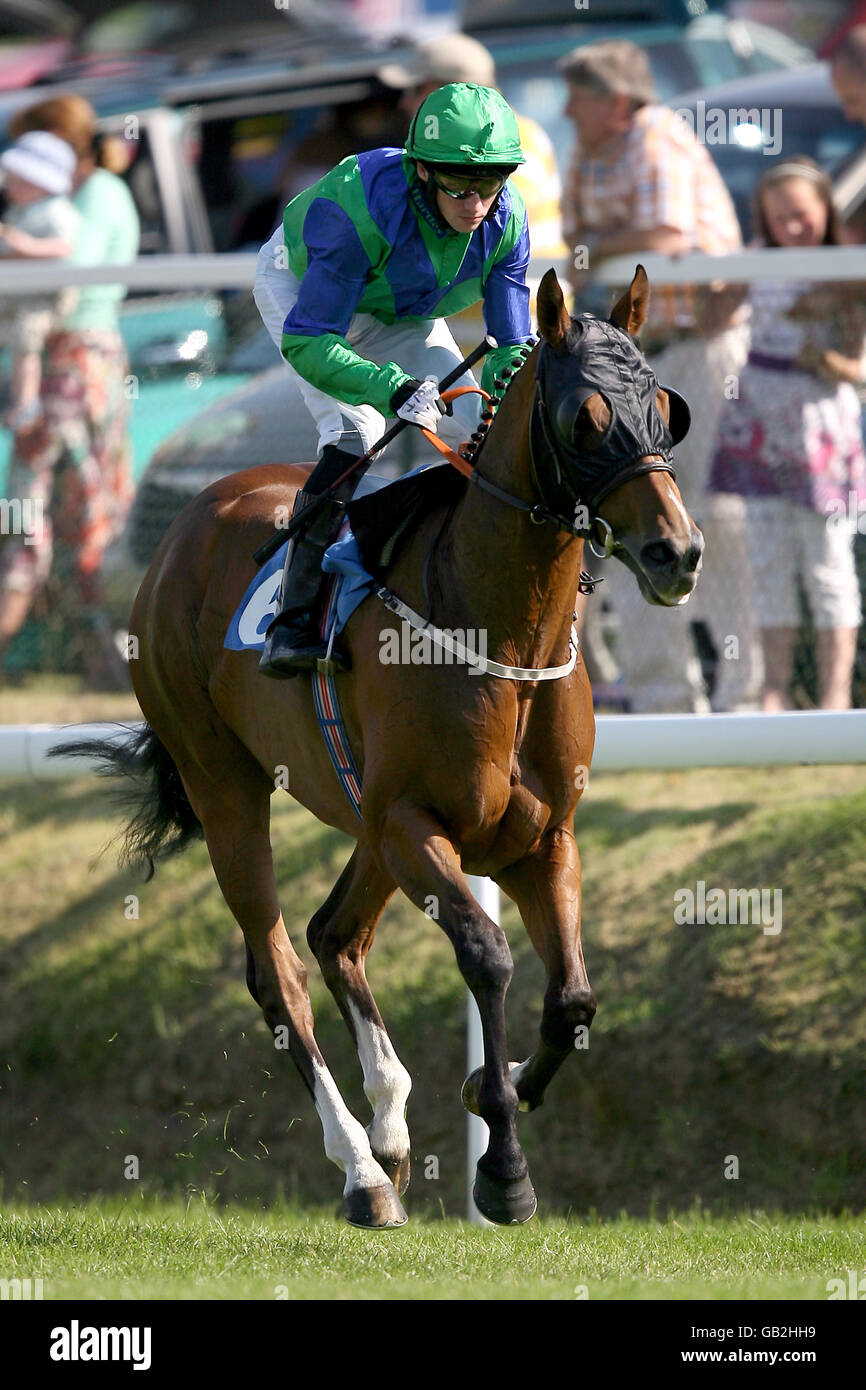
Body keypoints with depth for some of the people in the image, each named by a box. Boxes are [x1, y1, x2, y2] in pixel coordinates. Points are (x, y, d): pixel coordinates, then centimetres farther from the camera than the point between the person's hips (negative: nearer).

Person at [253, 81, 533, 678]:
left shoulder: (505, 220, -27)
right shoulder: (357, 208, -43)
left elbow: (513, 346, -19)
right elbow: (307, 340, -41)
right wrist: (393, 388, -55)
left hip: (401, 312, 6)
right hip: (300, 286, -6)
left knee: (475, 430, -5)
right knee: (356, 429, -27)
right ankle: (294, 622, -26)